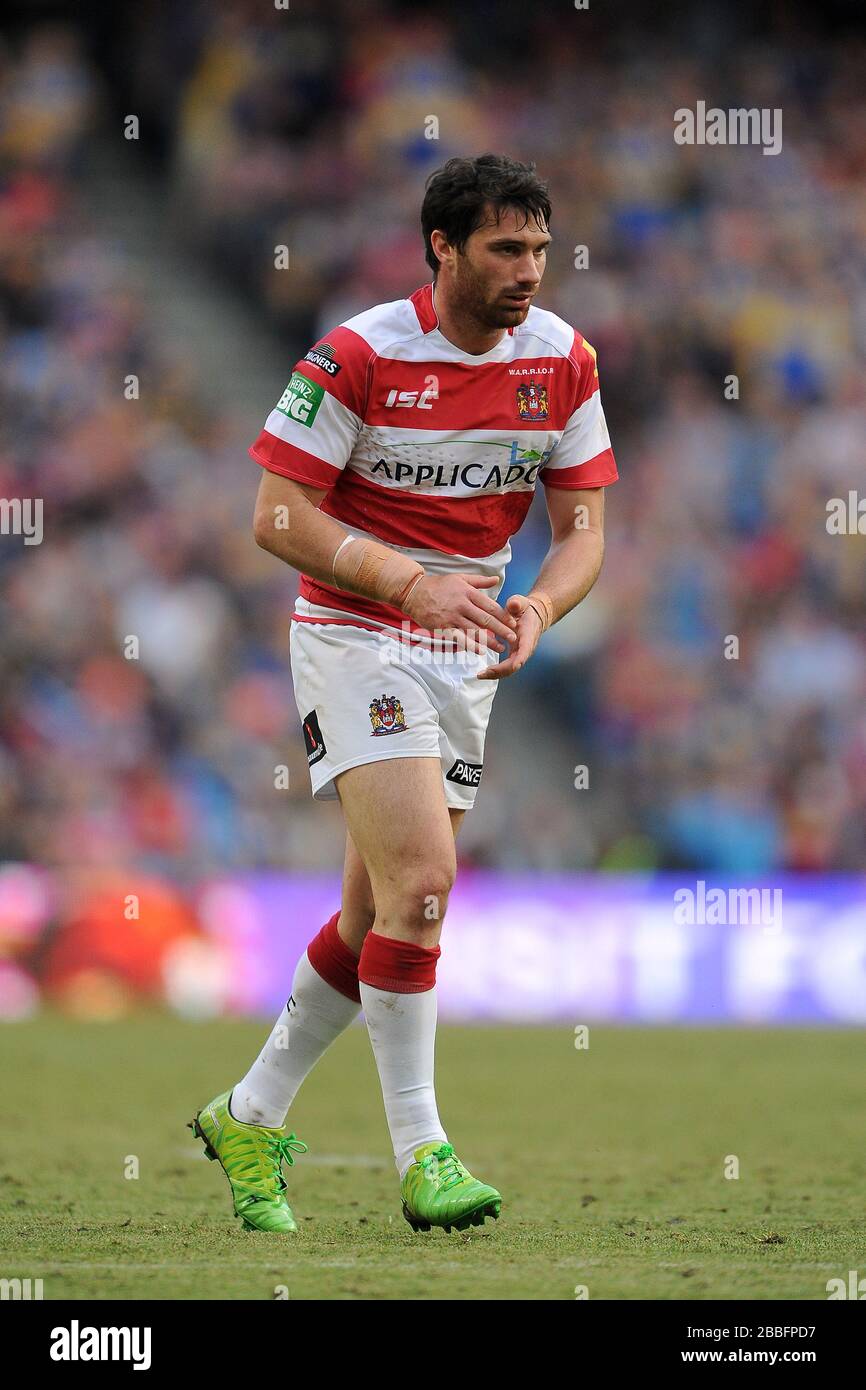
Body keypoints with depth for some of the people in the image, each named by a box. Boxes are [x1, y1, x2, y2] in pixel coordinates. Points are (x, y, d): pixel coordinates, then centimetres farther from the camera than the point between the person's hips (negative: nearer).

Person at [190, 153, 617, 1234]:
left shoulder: (562, 359, -1)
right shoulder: (359, 354, -16)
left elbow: (582, 525, 3)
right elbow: (277, 514, -16)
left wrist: (538, 607, -19)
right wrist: (412, 581, -27)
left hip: (462, 655, 6)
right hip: (353, 636, -6)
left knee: (378, 915, 7)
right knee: (420, 879, -20)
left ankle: (249, 1117, 24)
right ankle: (419, 1150, -12)